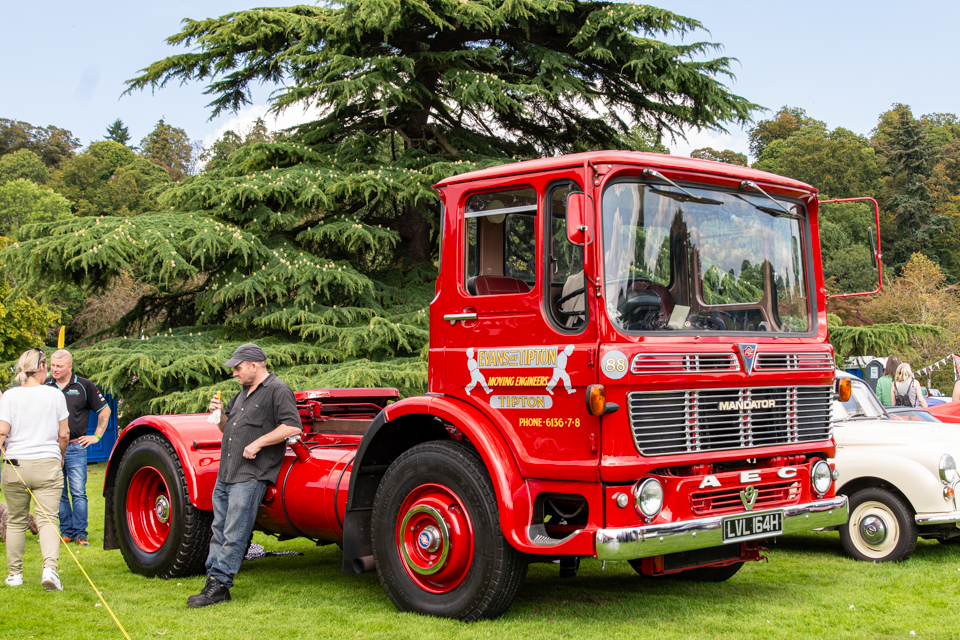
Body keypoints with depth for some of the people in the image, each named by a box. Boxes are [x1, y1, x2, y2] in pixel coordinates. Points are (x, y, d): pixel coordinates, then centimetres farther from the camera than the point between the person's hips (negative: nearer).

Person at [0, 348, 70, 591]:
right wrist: (60, 457, 20)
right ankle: (50, 568, -22)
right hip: (47, 465, -1)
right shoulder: (55, 395, 0)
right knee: (48, 519, -3)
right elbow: (64, 434, 5)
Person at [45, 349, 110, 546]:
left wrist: (96, 436, 4)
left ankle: (80, 534, 1)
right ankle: (66, 532, 15)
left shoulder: (84, 386, 2)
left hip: (75, 447, -2)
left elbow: (105, 410, 9)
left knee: (78, 493, -4)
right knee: (58, 494, 6)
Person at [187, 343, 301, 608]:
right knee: (219, 531, 10)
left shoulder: (277, 391, -7)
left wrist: (258, 443, -18)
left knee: (234, 535, -7)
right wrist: (219, 413, 7)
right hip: (225, 475, 9)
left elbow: (293, 426, -17)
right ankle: (213, 580, 15)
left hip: (250, 476, -9)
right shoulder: (243, 393, 22)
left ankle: (220, 584, -3)